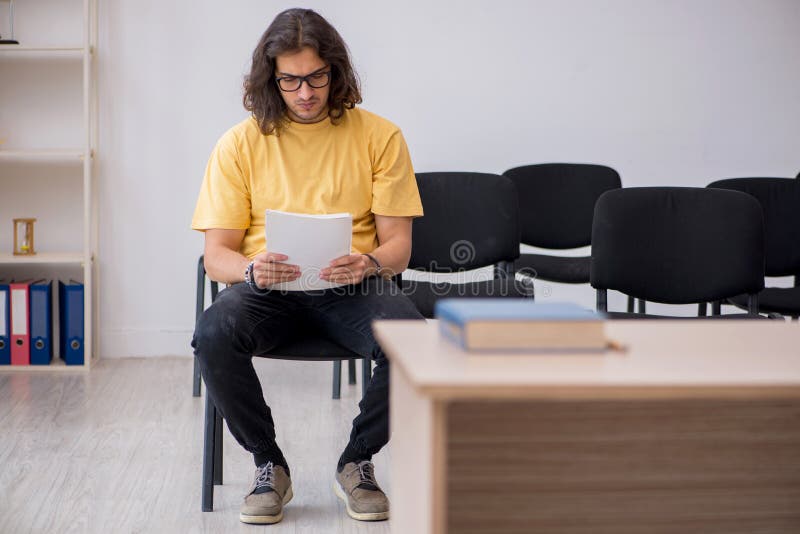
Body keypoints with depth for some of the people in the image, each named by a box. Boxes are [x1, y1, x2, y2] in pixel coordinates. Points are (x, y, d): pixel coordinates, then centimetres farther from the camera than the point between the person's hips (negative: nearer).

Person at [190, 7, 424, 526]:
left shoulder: (379, 136, 2)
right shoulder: (241, 143, 2)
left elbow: (398, 244, 1)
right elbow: (217, 254, 0)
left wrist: (370, 263, -23)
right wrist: (250, 270, -24)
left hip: (352, 285, 0)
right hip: (267, 286, 0)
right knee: (213, 336, -32)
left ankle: (357, 462, -4)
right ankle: (269, 464, -6)